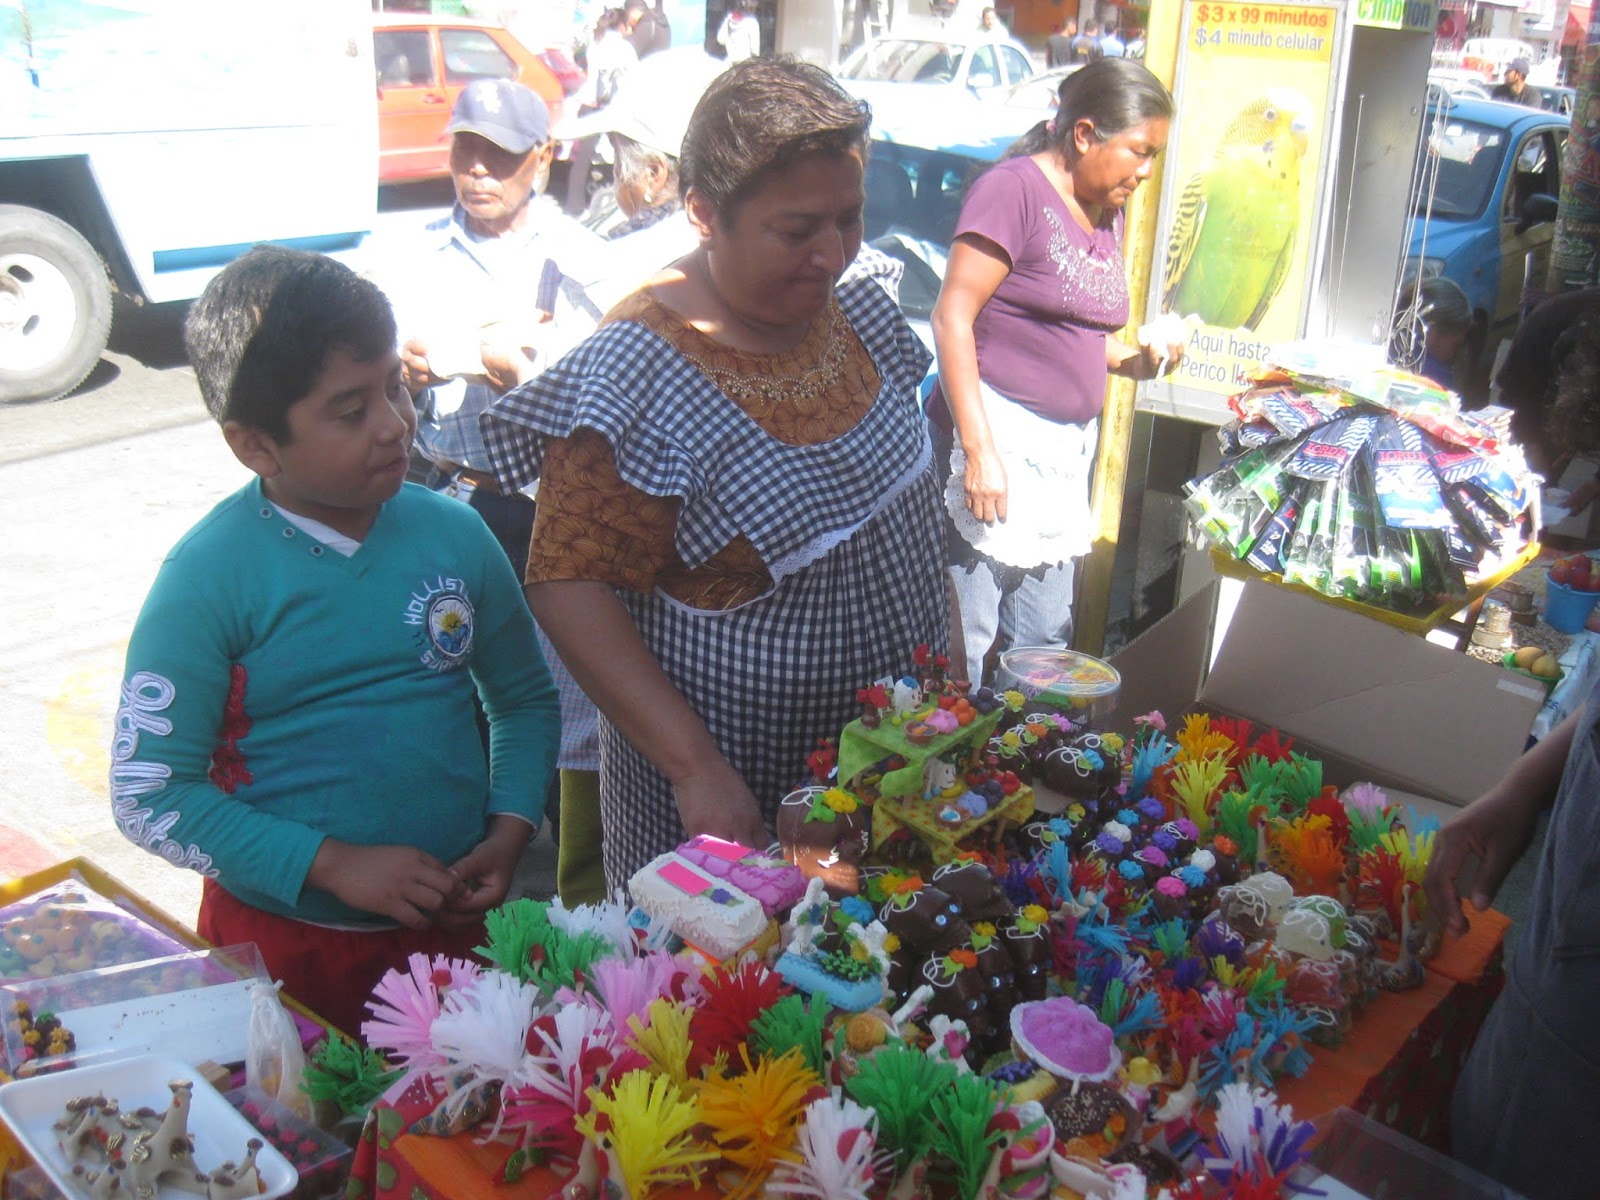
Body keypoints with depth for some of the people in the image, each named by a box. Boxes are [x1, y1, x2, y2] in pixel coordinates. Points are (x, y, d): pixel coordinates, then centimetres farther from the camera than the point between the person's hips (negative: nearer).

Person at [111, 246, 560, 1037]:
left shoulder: (452, 535, -4)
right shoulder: (209, 577, -14)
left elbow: (525, 699, 8)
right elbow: (147, 795, -13)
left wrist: (509, 831, -7)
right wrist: (332, 865, -19)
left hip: (450, 927, 4)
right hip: (281, 943, -3)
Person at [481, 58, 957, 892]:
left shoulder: (855, 300, -2)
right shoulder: (640, 378, -24)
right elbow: (569, 587, -23)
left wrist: (945, 655, 10)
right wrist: (696, 768, -27)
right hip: (731, 792, -6)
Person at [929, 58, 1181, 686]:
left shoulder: (1107, 214, 15)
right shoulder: (1015, 188, -9)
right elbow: (952, 317, -15)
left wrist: (1135, 359, 4)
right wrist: (978, 449, -22)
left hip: (1068, 447, 8)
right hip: (995, 435, -8)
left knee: (1044, 645, 12)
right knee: (962, 639, -6)